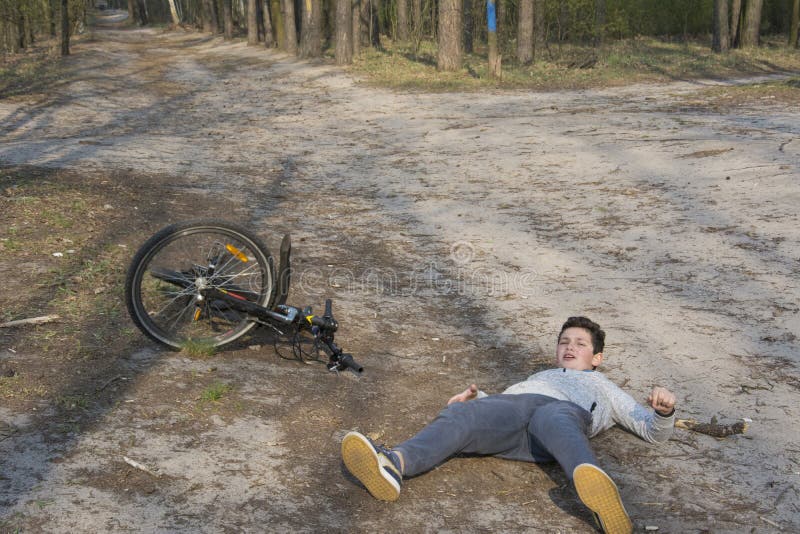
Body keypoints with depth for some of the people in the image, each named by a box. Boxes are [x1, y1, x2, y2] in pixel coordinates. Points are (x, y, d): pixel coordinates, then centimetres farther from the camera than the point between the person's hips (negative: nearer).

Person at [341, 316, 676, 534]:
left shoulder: (604, 388, 42)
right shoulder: (540, 376, 47)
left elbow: (653, 432, 32)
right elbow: (500, 407, 34)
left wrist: (664, 412, 8)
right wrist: (473, 399, 12)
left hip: (567, 411, -2)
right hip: (514, 403, 3)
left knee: (553, 422, -41)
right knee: (457, 417, -30)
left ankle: (598, 491, -71)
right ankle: (393, 465, -56)